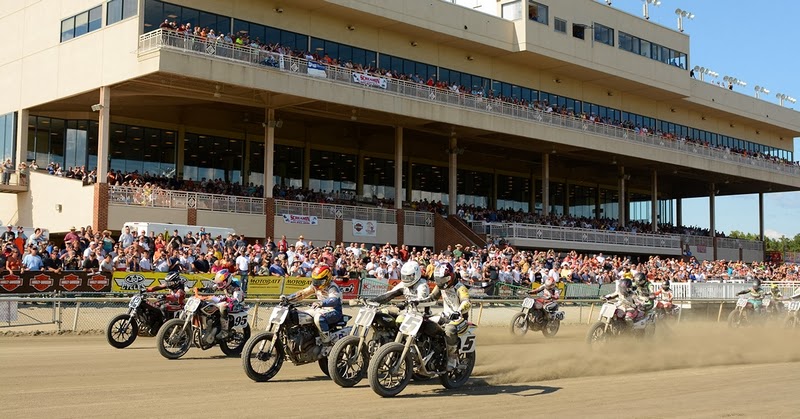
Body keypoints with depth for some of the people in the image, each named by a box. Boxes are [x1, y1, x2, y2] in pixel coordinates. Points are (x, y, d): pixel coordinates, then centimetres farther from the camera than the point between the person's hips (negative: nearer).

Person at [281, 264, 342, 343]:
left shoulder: (332, 287, -18)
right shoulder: (315, 286, 8)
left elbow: (334, 300, -38)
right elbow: (303, 293, 5)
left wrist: (322, 303, -57)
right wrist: (288, 298, -7)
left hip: (334, 311, -9)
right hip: (321, 310, 9)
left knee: (319, 318, -38)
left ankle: (327, 339, -28)